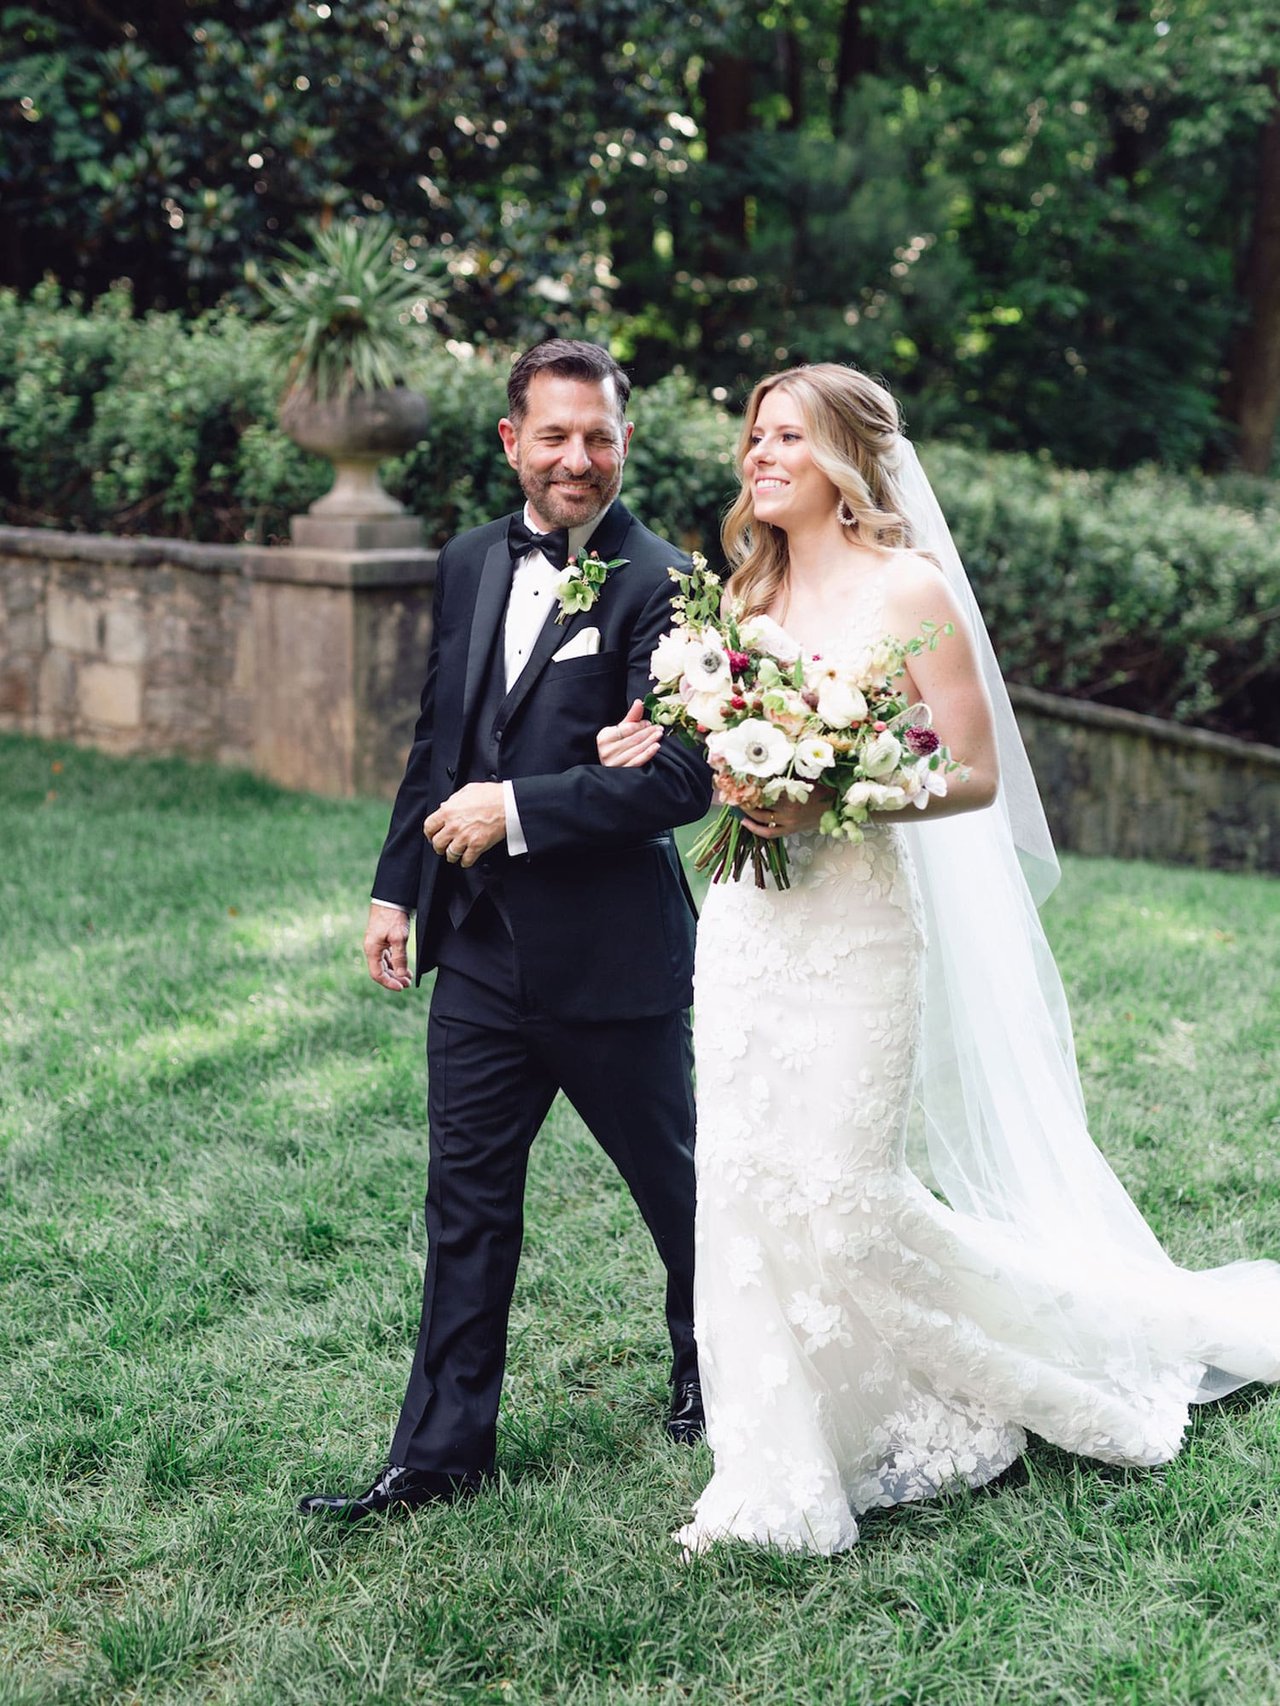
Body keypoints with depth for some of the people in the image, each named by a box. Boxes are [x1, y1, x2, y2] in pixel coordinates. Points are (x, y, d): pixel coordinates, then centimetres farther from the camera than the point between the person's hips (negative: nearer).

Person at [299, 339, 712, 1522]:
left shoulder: (659, 584, -14)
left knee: (672, 1180, 15)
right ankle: (444, 1449, 20)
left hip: (612, 951, -5)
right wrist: (398, 885, 15)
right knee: (467, 1203, 10)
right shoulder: (470, 563, 8)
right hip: (479, 948, 6)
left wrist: (516, 809, -21)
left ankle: (712, 1369, 41)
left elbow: (682, 778, -21)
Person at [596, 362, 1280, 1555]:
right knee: (745, 1186, 5)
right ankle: (784, 1472, 17)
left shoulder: (908, 588, -7)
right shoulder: (753, 591, 13)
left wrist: (829, 800, -22)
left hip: (855, 926, -6)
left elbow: (977, 777, -10)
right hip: (744, 922, 7)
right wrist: (664, 753, 1)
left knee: (840, 1189, -7)